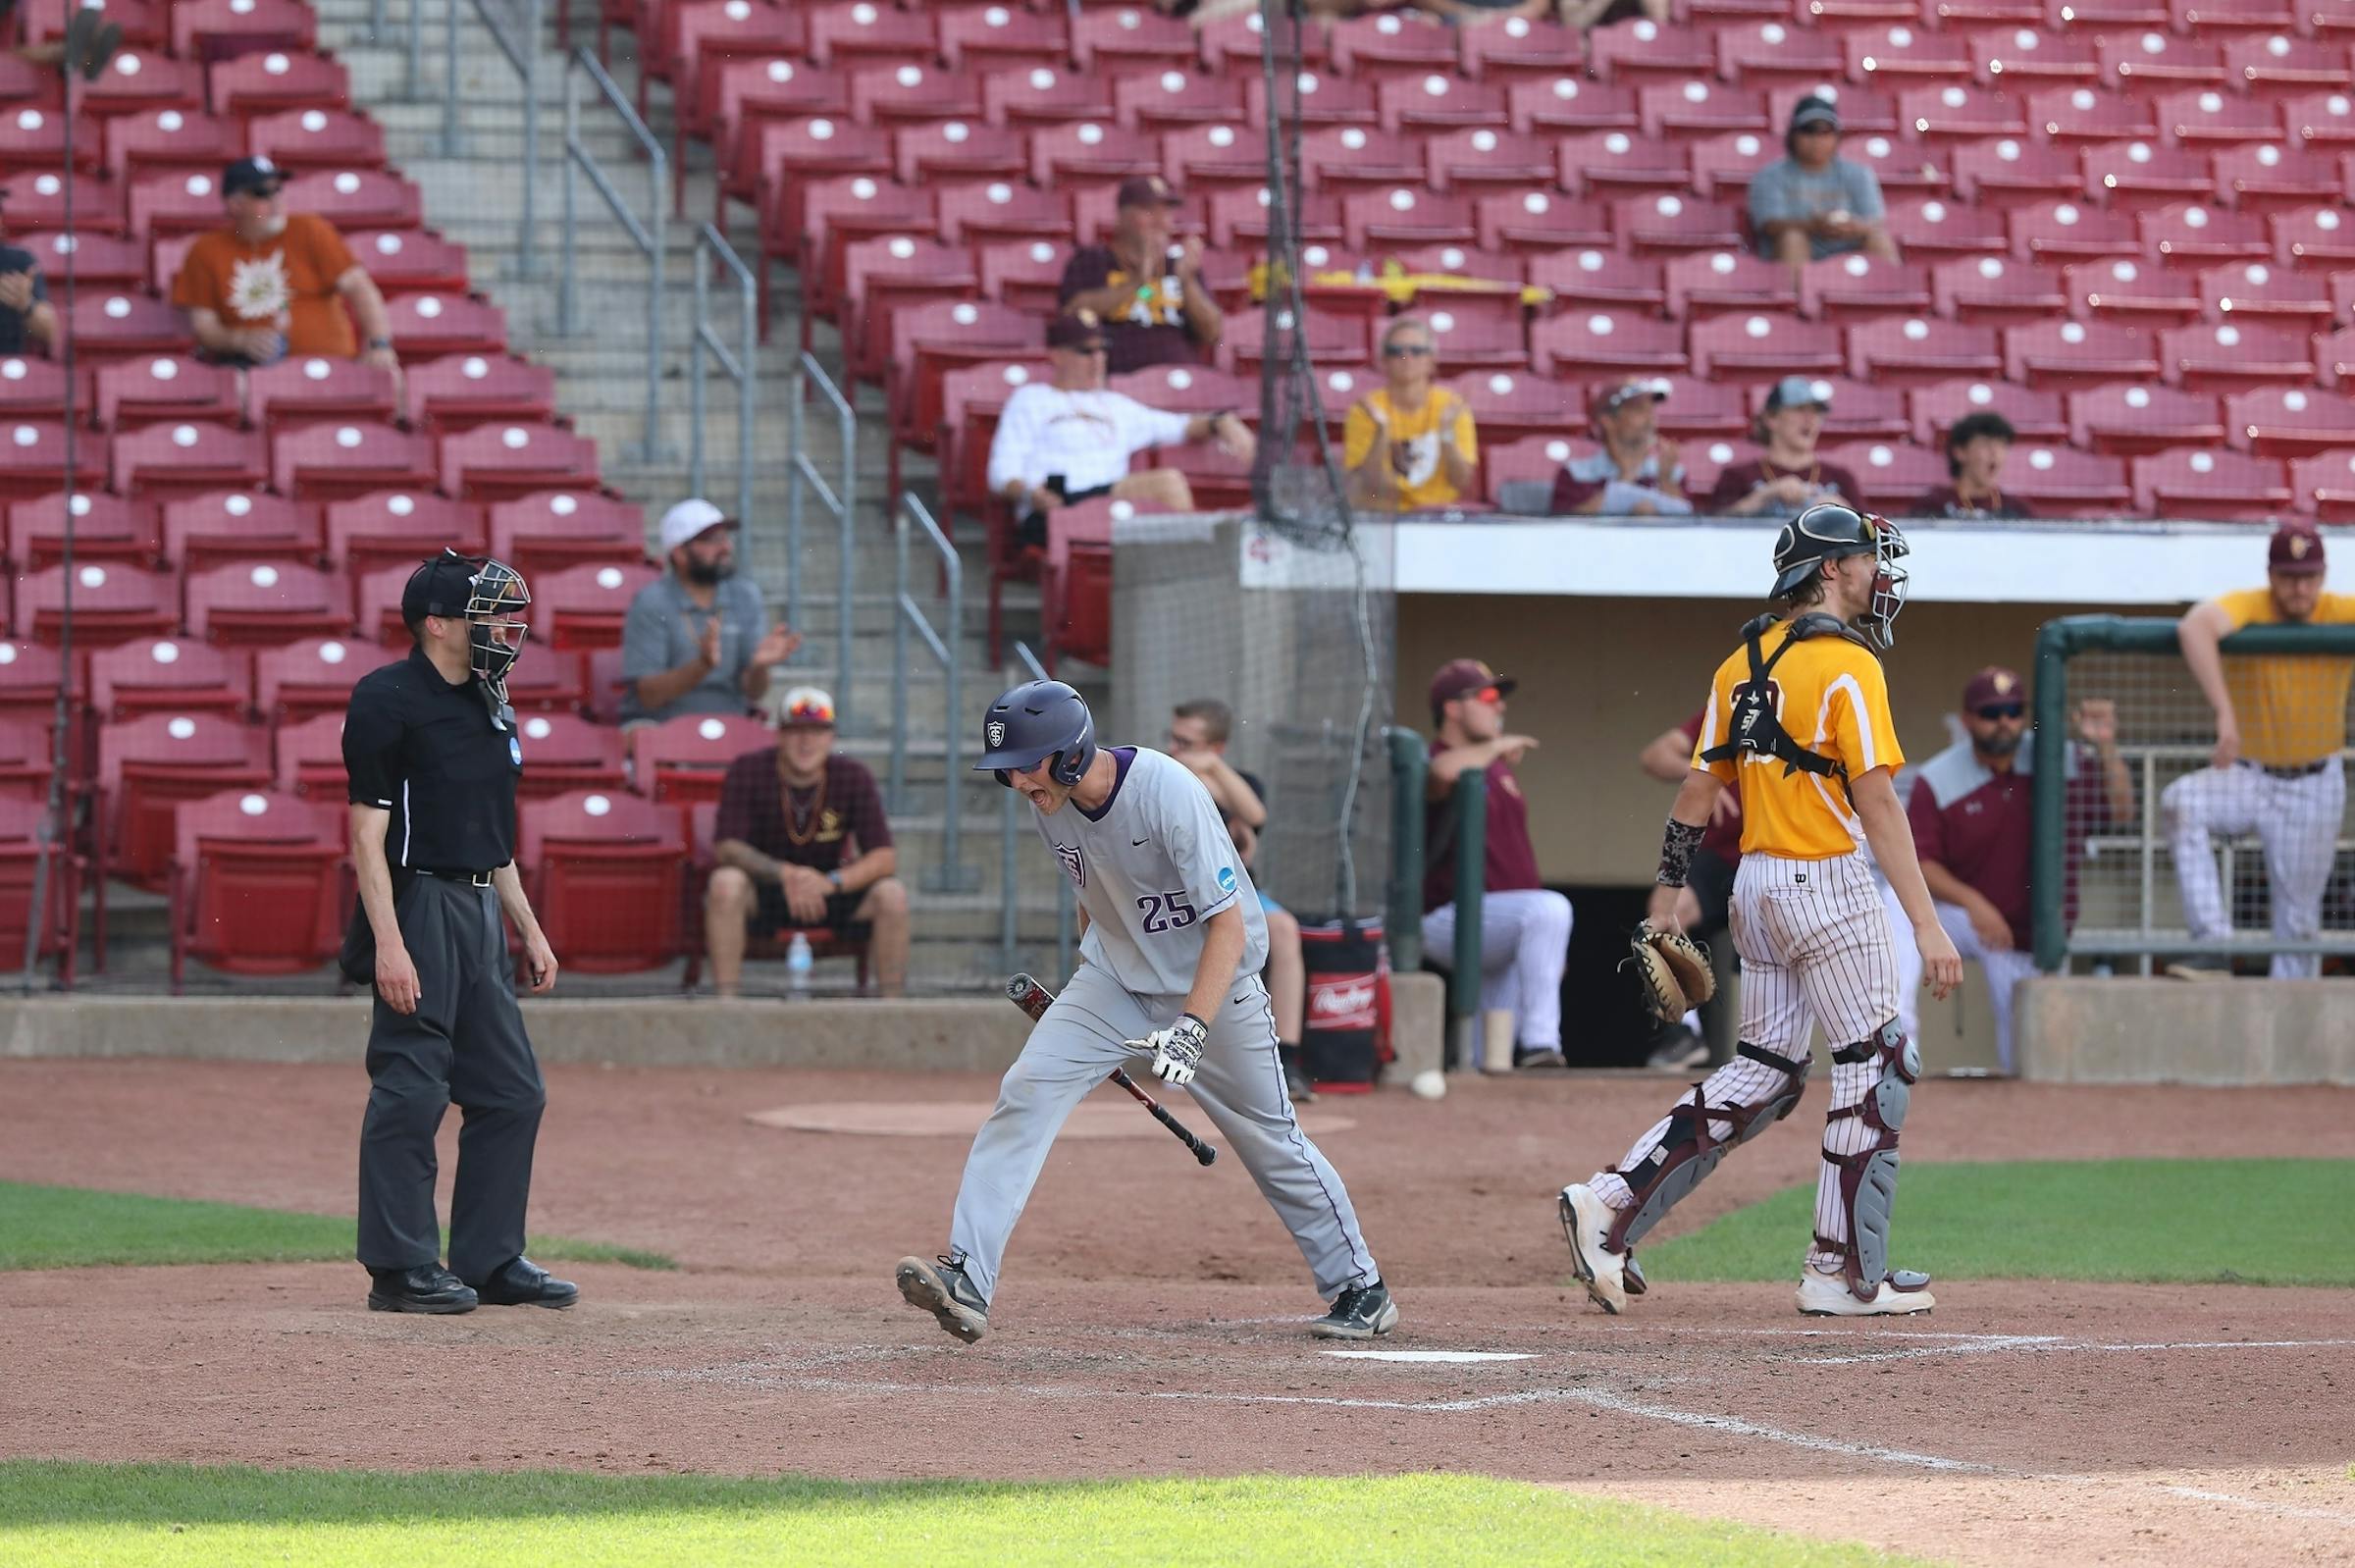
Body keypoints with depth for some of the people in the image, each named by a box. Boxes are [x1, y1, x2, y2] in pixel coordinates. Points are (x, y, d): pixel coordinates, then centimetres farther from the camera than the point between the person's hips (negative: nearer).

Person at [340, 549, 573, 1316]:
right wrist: (387, 943, -21)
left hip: (480, 911, 9)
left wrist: (529, 928, 18)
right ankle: (401, 1267, -1)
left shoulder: (488, 706, 16)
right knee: (410, 1093, -6)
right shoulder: (387, 700, -10)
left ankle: (490, 1259, 17)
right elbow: (368, 830, -14)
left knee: (512, 1093, 9)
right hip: (418, 907, -9)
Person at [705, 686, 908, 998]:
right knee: (725, 882, -35)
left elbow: (884, 856, -13)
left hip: (829, 891, 2)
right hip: (762, 890, -2)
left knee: (891, 893, -24)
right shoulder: (747, 771, -12)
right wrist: (785, 874, -36)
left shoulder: (853, 776, -7)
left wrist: (832, 882, -32)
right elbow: (726, 847, -20)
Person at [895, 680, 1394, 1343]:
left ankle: (1359, 1287, 25)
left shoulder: (1170, 794, -30)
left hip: (1213, 984, -5)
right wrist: (1090, 1018, 18)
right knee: (1025, 1092, -15)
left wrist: (1191, 1029, -40)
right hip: (1115, 976, 5)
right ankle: (966, 1282, -22)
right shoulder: (1049, 800, -10)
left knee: (1269, 1138, 5)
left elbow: (1229, 925, -29)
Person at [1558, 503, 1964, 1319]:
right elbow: (1877, 803, -20)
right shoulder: (1848, 665, -14)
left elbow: (1699, 787, 12)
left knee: (1764, 1071, 13)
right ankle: (1844, 1273, 6)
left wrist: (1670, 887, 20)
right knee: (1875, 1066, 3)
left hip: (1755, 882, 8)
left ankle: (1613, 1205, 3)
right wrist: (1927, 924, -21)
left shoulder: (1742, 663, 10)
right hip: (1828, 885, -8)